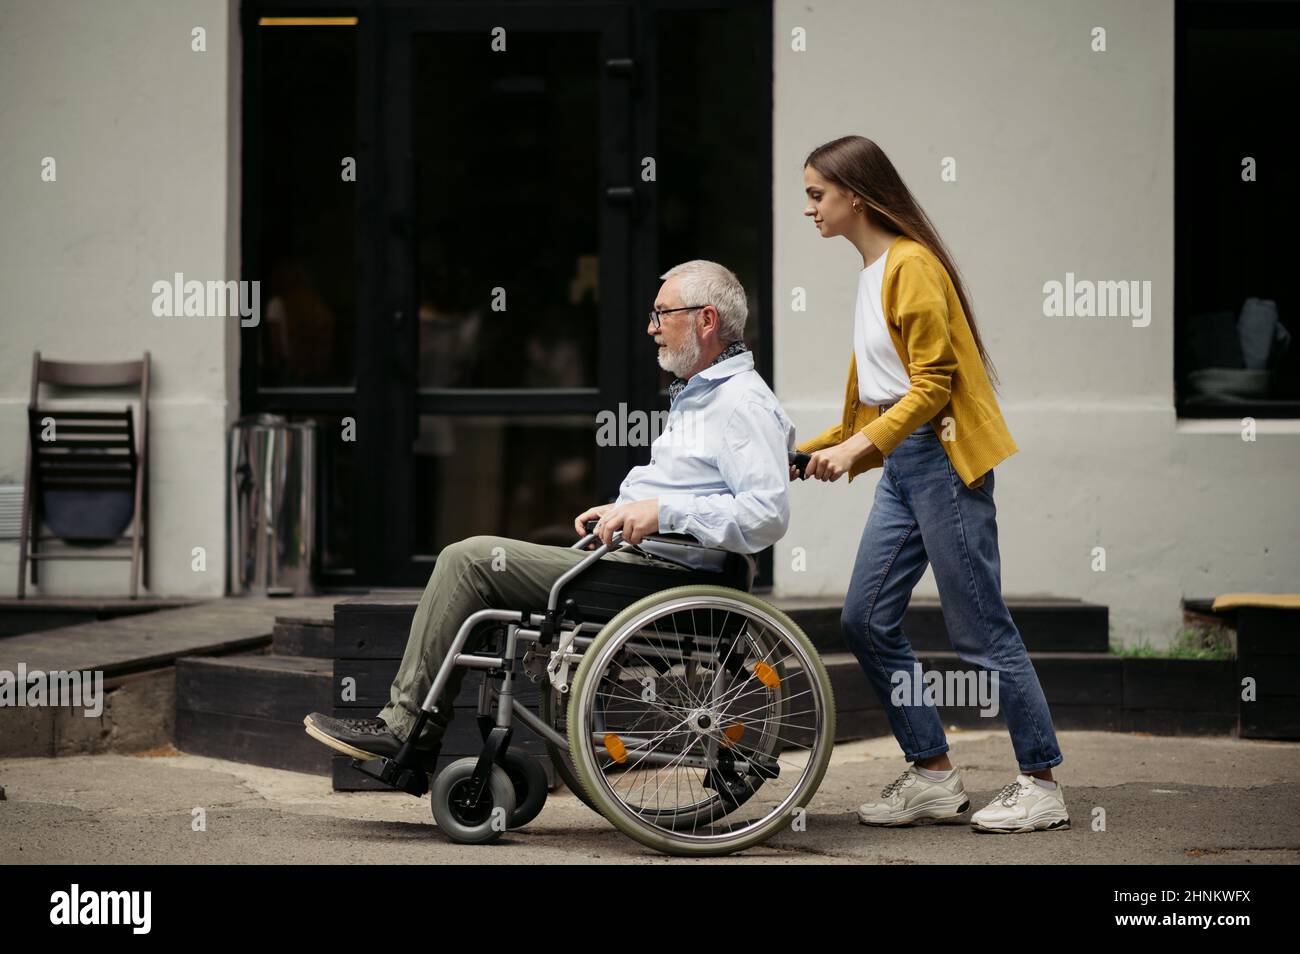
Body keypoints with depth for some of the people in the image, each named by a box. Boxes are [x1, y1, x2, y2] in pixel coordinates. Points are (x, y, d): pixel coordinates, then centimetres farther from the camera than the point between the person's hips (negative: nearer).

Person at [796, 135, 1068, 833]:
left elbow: (933, 383, -17)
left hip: (939, 456, -10)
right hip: (899, 465, 10)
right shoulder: (871, 272, 17)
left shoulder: (911, 266, -11)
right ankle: (933, 777, 11)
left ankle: (1041, 783, 1)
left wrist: (858, 446, -22)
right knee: (866, 621, 5)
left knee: (978, 628, -6)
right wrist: (811, 451, 19)